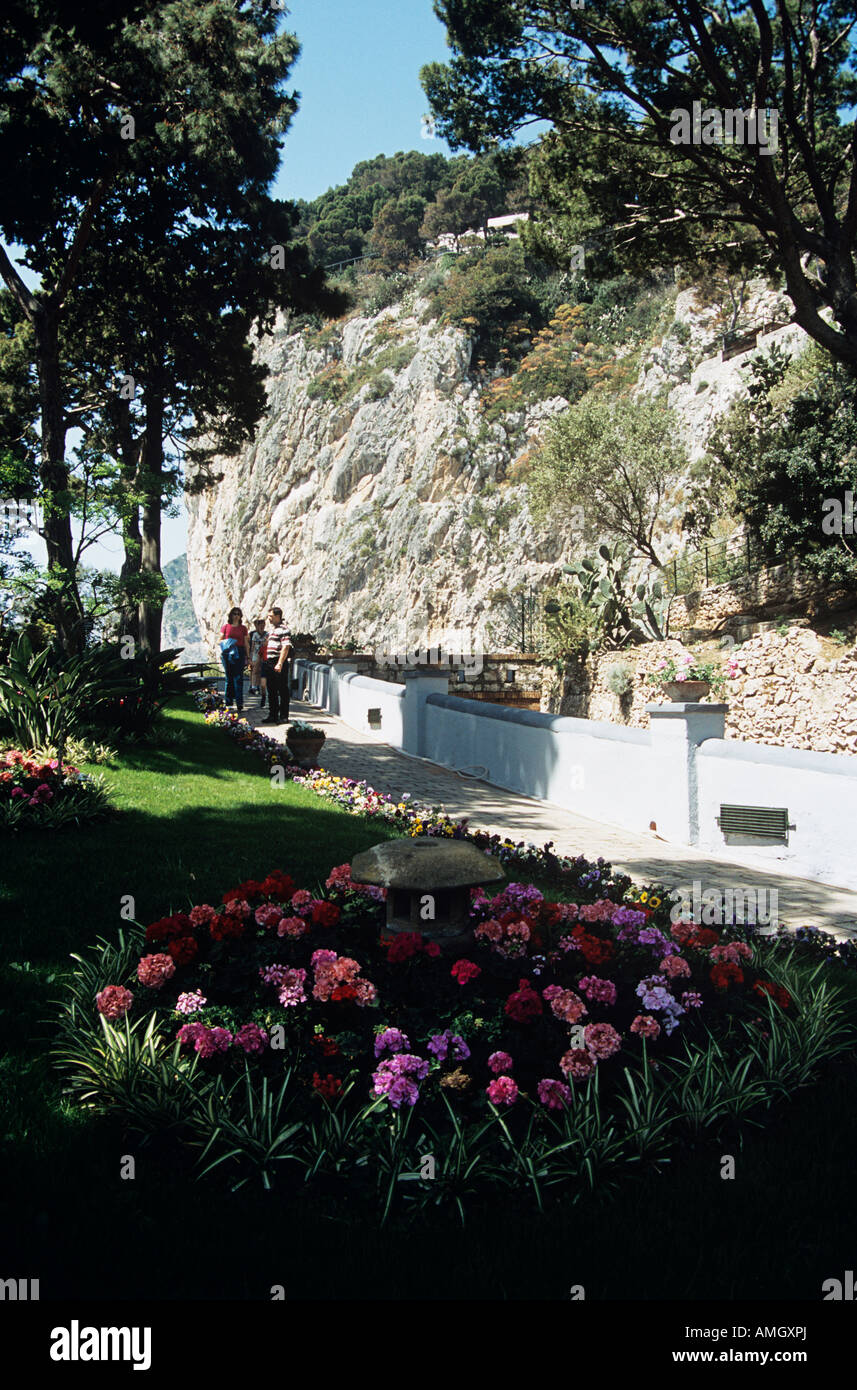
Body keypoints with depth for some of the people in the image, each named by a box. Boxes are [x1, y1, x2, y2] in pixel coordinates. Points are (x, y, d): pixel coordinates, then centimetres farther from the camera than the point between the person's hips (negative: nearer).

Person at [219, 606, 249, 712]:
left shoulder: (243, 628, 10)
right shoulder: (226, 627, 8)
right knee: (229, 678, 4)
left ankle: (239, 704, -9)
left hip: (239, 653, 0)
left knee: (238, 678, -7)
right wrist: (221, 652, -9)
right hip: (227, 653, 0)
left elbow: (246, 643, 12)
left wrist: (248, 656, 9)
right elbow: (220, 640, 9)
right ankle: (228, 703, 10)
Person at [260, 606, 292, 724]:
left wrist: (280, 664, -23)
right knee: (271, 691, 12)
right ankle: (273, 715, 20)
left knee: (282, 691, -3)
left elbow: (286, 647, -18)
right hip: (269, 663, 9)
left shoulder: (283, 629, -10)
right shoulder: (270, 629, 18)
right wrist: (264, 661, 20)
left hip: (279, 663, -9)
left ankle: (284, 717, 2)